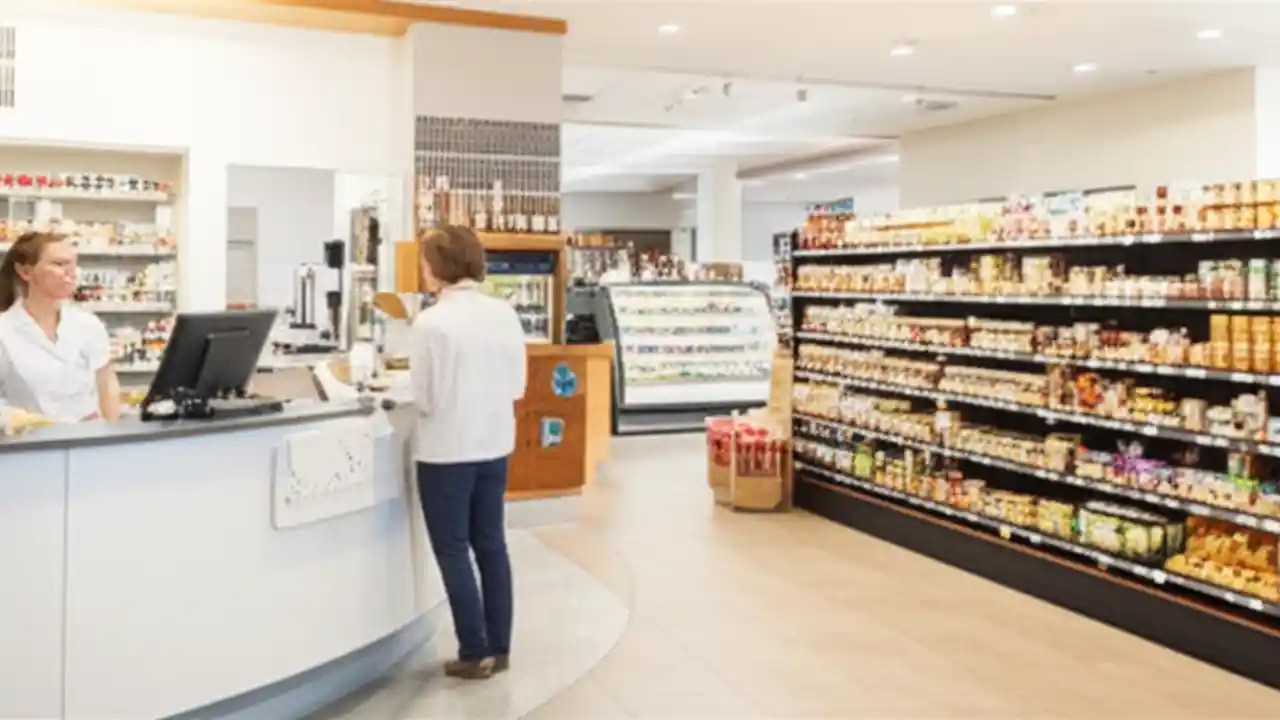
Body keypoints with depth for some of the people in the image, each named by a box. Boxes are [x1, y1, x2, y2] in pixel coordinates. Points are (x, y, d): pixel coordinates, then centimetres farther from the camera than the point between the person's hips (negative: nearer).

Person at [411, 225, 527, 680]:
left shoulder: (430, 322, -17)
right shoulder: (505, 314, -1)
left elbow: (425, 400, -14)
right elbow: (517, 387, 4)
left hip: (446, 450, -6)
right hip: (495, 445, 6)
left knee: (453, 550, 7)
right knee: (491, 544, 16)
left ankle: (475, 654, 14)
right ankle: (499, 647, 24)